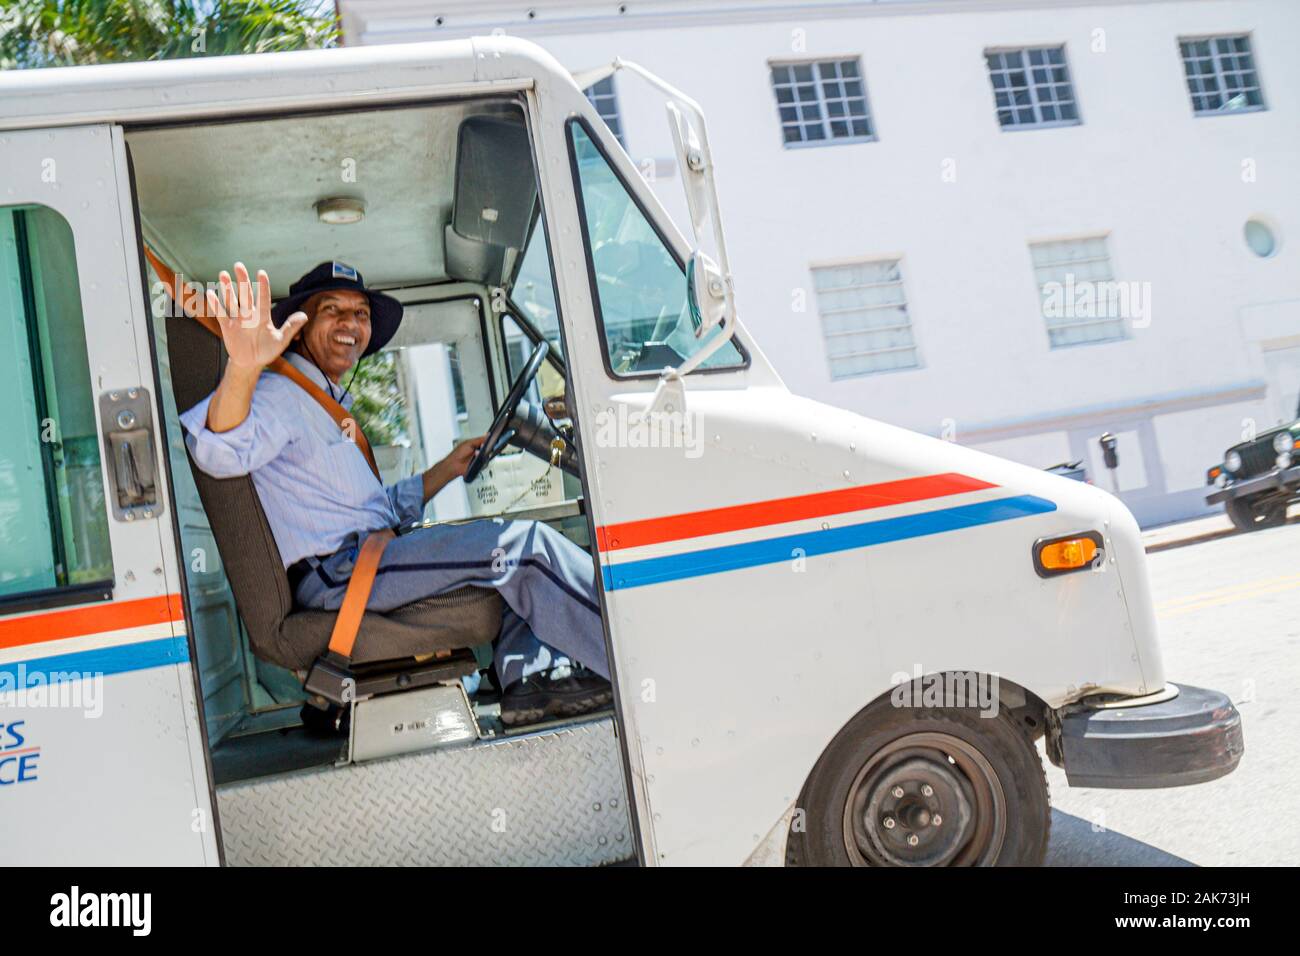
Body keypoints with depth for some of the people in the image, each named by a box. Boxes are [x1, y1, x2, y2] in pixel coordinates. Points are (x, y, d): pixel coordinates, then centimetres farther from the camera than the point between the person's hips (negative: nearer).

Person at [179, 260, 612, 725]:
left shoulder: (334, 404, 26)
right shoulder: (281, 392, -4)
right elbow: (222, 452, -28)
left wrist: (448, 468, 21)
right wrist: (242, 368, -46)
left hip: (370, 556, 10)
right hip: (337, 572, -10)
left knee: (522, 559, 12)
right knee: (524, 544, -19)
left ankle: (530, 676, -9)